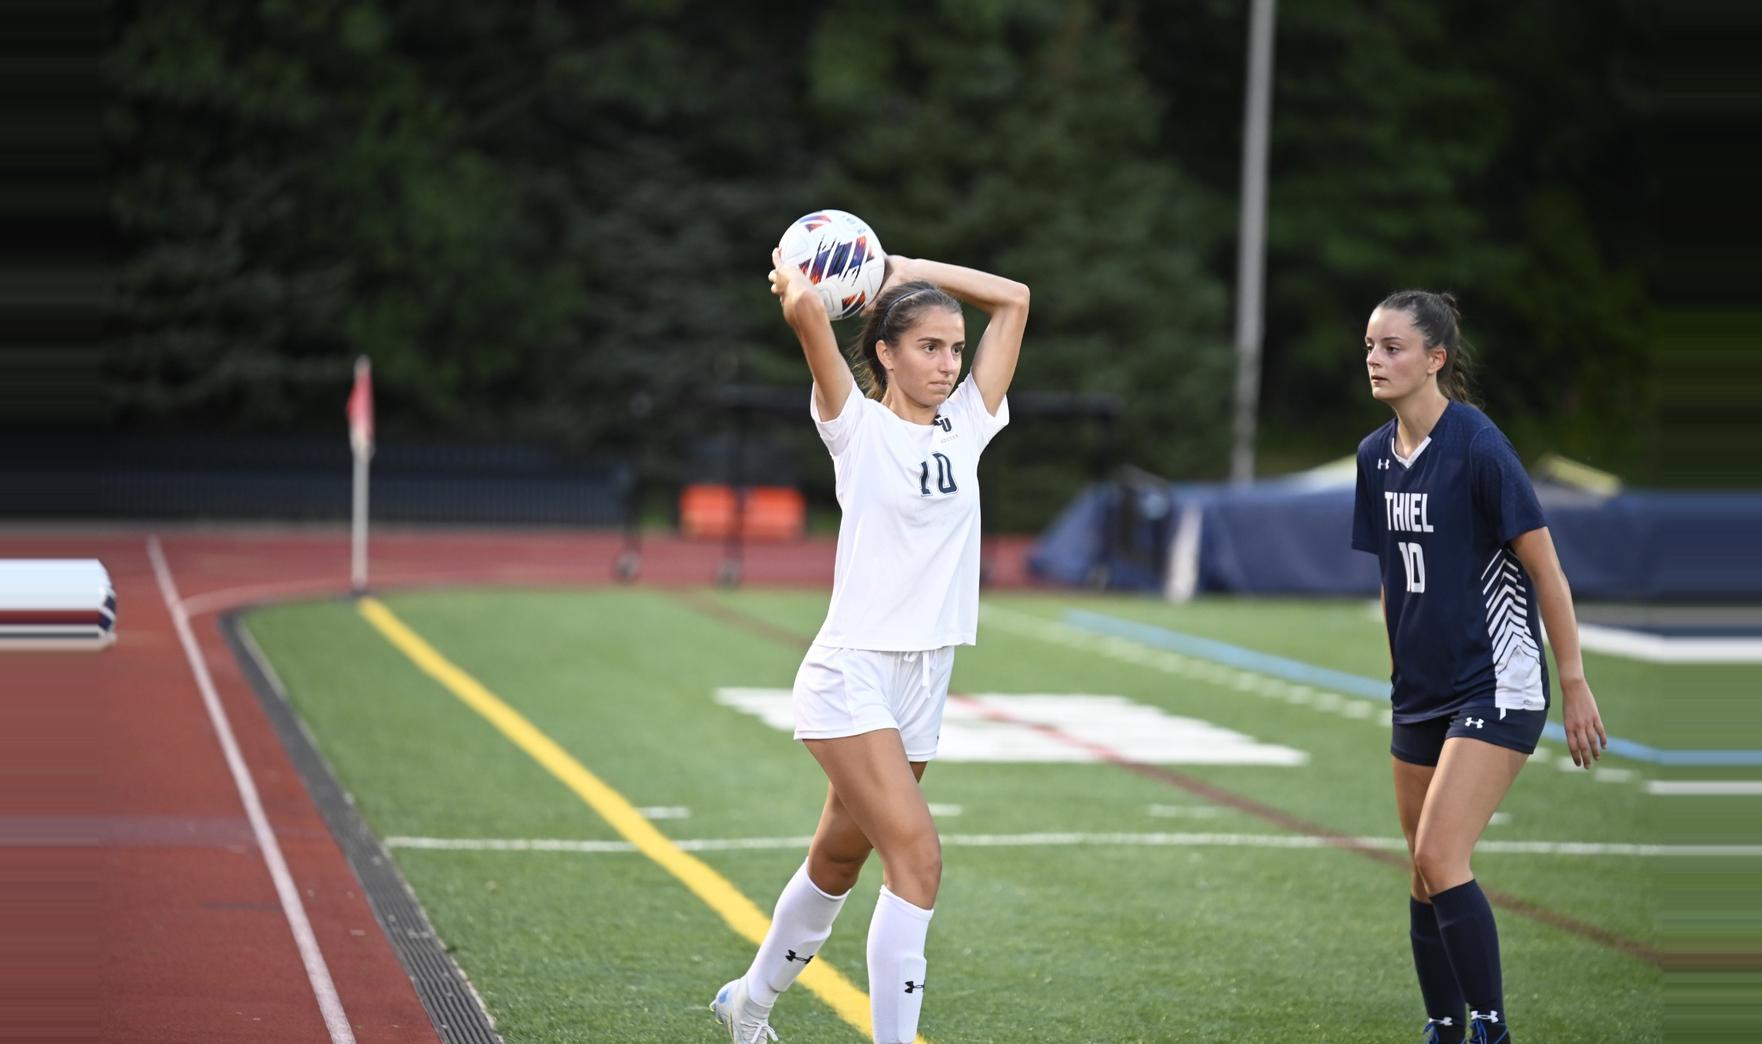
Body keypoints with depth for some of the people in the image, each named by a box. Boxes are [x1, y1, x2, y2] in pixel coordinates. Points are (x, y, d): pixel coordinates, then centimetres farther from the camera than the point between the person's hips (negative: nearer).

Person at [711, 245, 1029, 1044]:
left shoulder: (965, 429, 8)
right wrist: (791, 277, 0)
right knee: (917, 858, -20)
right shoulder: (859, 427, -6)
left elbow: (1013, 300, 11)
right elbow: (805, 310, -21)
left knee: (838, 863, 18)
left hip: (924, 682, 6)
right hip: (851, 676, -6)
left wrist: (905, 270, 11)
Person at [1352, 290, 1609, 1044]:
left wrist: (1576, 685, -11)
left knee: (1440, 859, -17)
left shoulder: (1478, 445, -15)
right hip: (1420, 692, 7)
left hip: (1497, 686, -7)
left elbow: (1546, 569, -12)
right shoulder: (1376, 454, 5)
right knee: (1425, 876, 8)